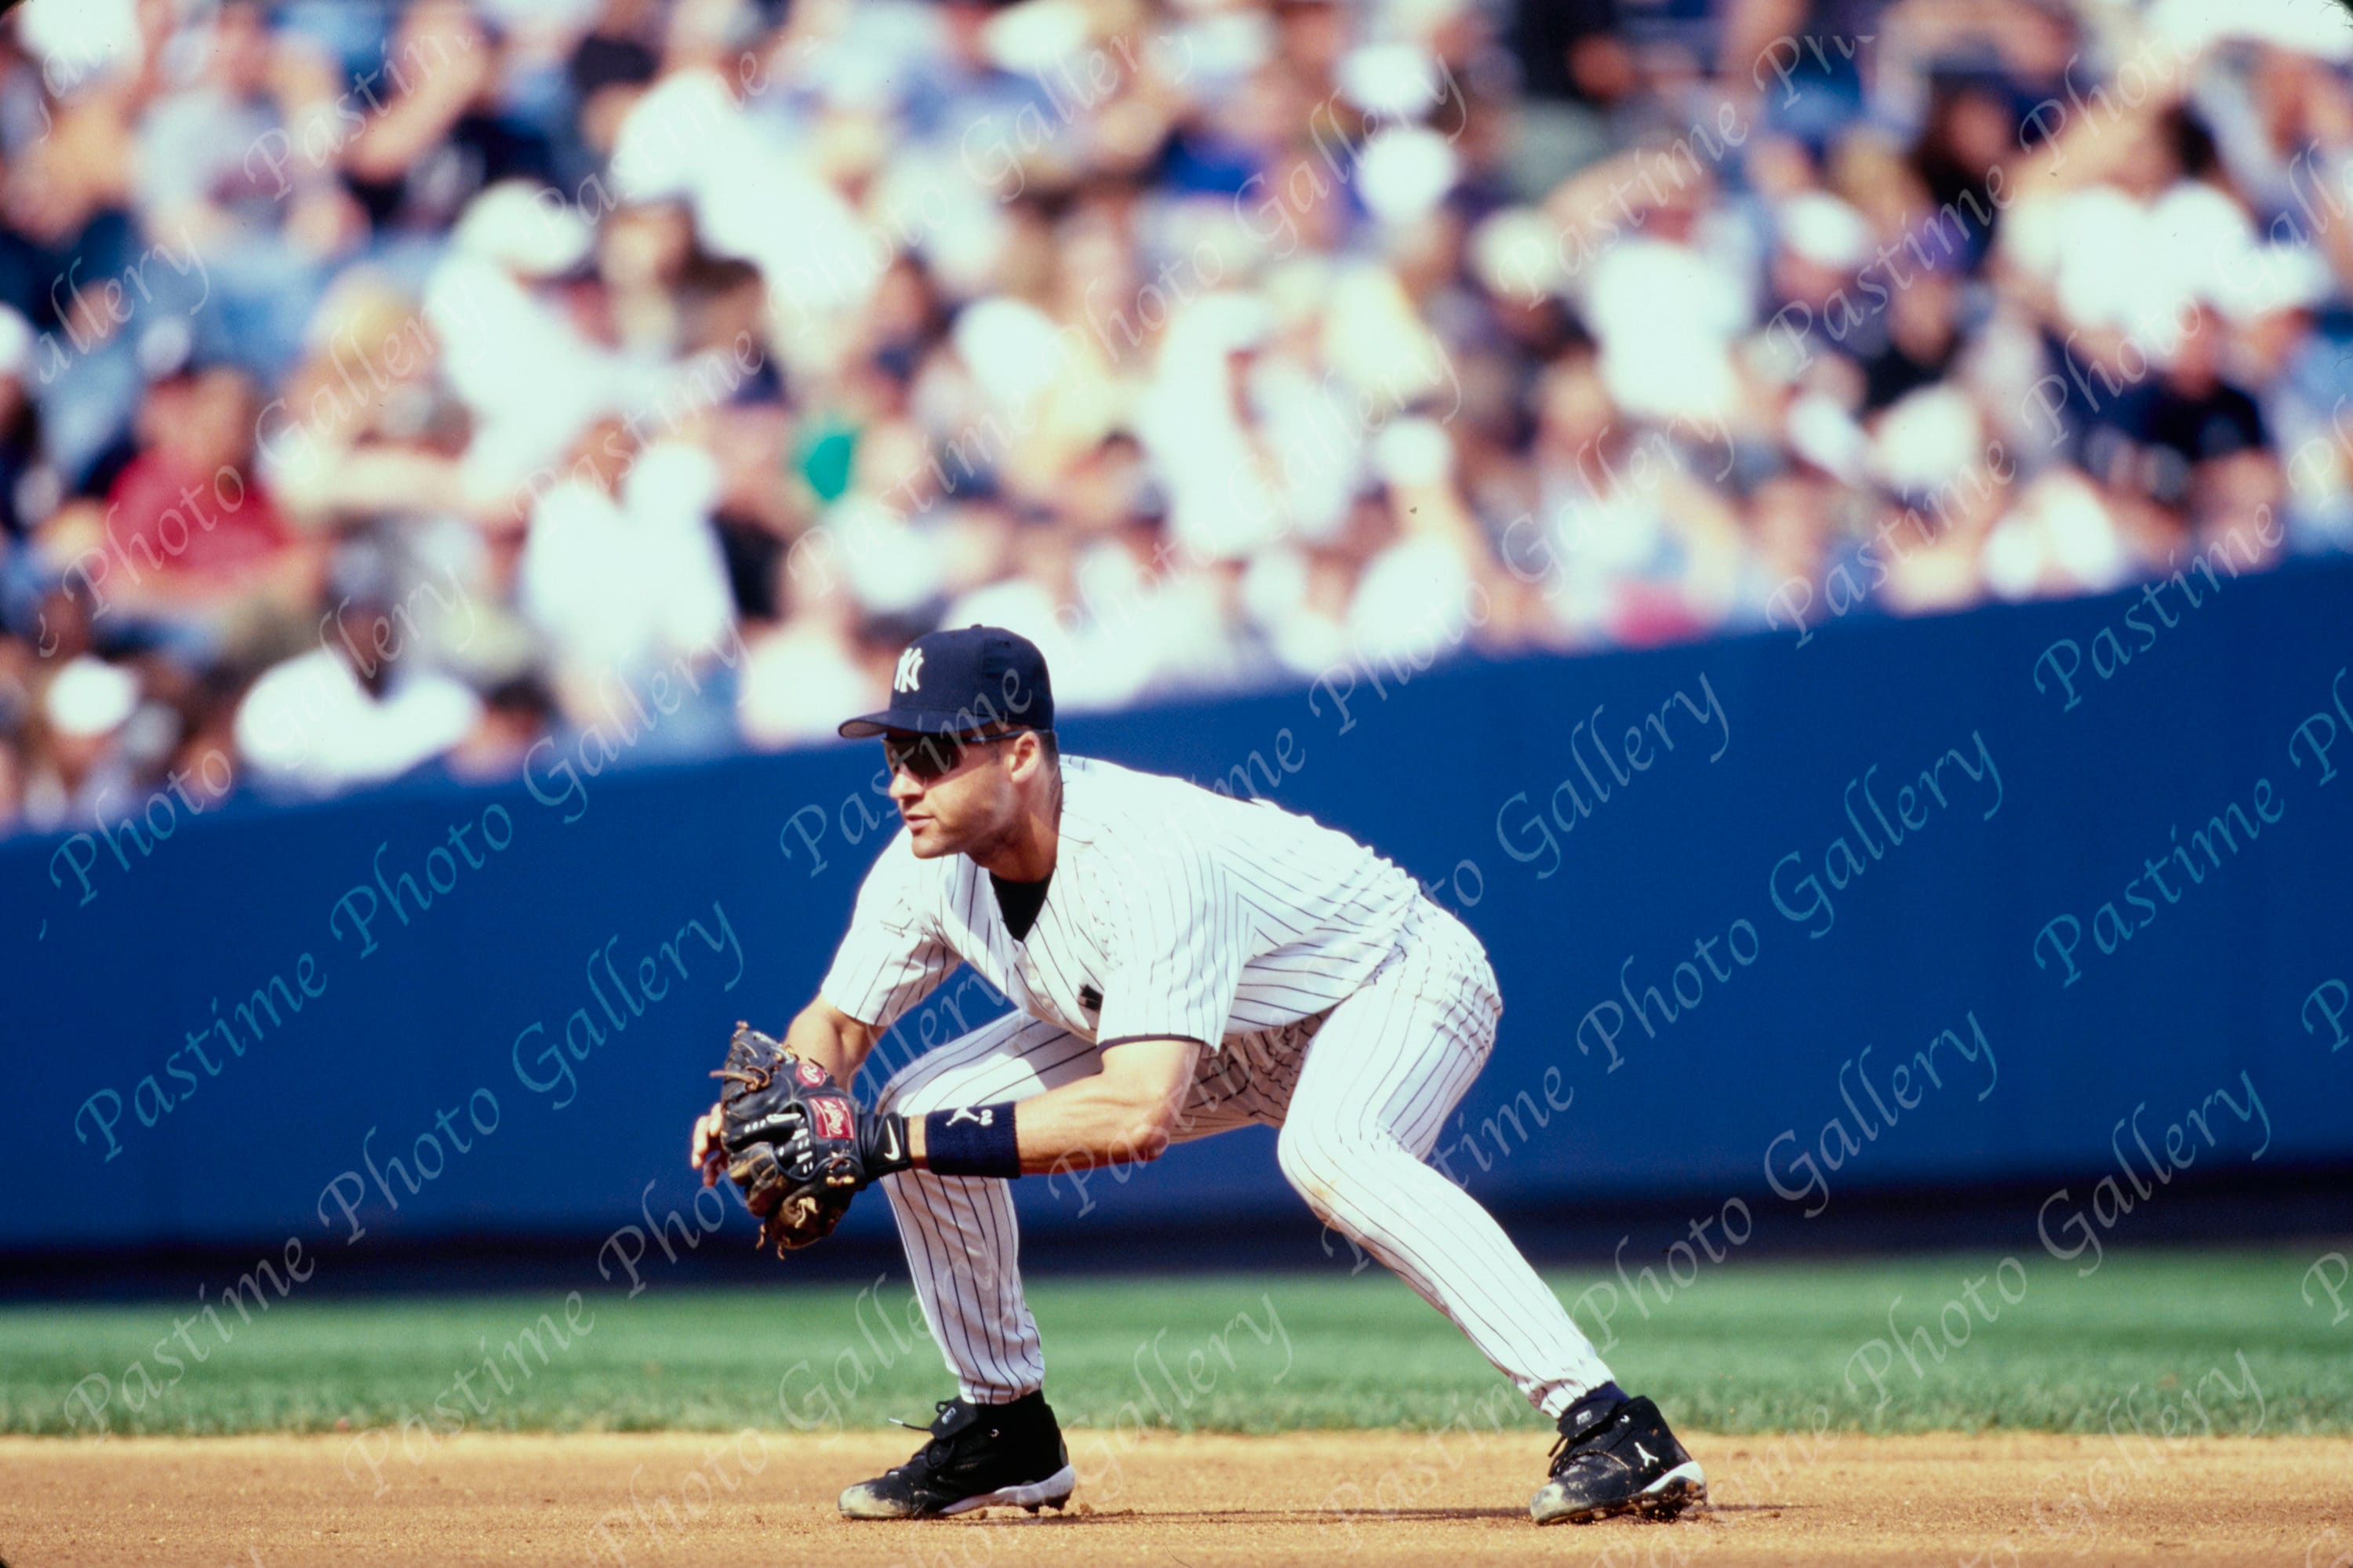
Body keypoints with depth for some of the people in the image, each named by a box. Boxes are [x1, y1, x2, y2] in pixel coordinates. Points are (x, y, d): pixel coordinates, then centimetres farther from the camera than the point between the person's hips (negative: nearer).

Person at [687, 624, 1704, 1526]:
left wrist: (904, 1143, -47)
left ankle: (1603, 1424, -41)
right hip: (1231, 1040, 8)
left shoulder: (1143, 859, -40)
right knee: (918, 1116, -4)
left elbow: (1138, 1116, -48)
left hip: (1397, 977, -8)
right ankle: (1004, 1433, 13)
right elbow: (838, 1023, -1)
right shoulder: (927, 870, -16)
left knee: (1328, 1147, -41)